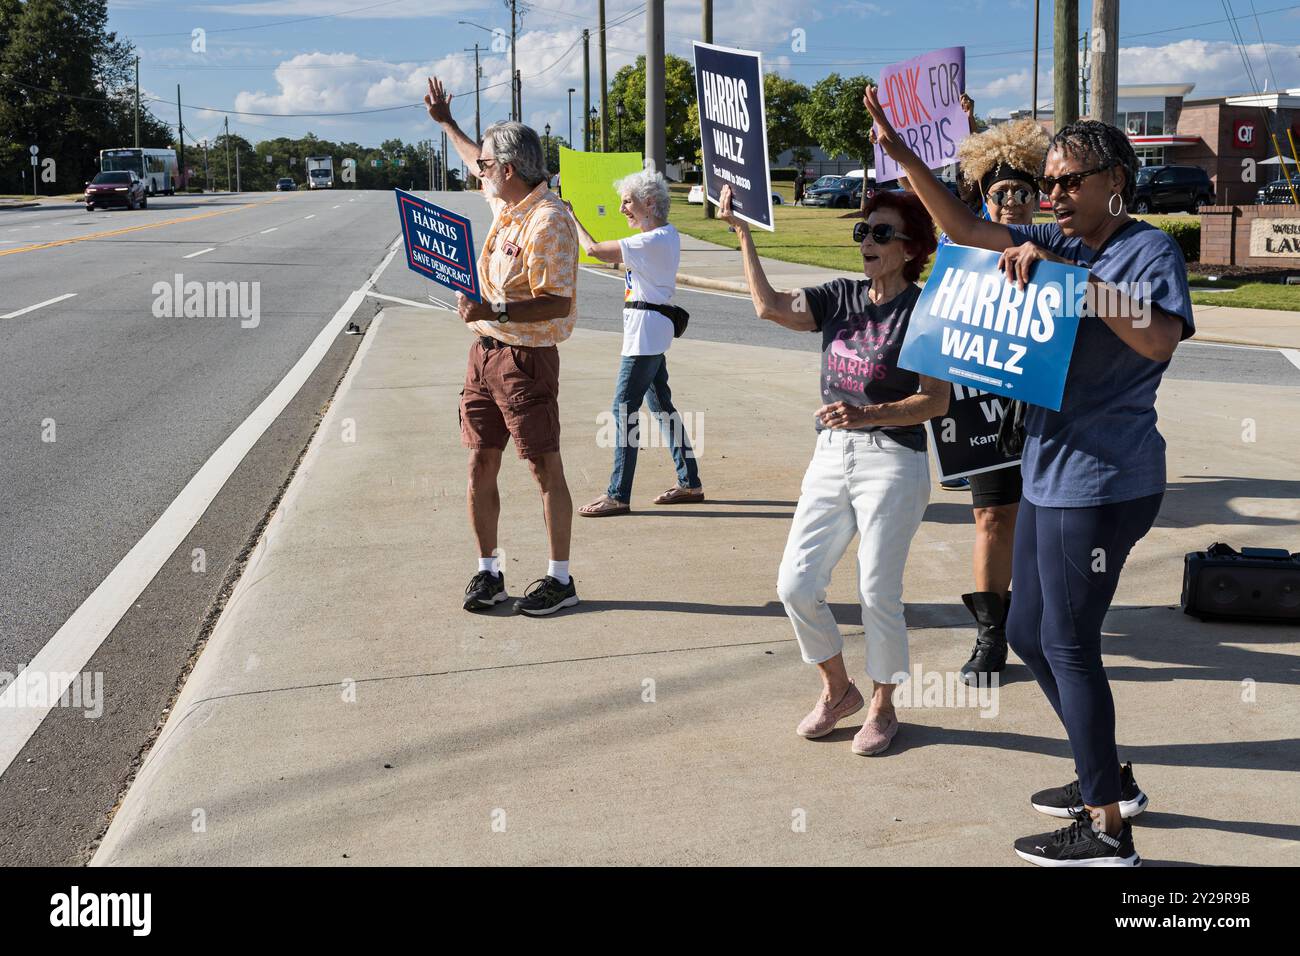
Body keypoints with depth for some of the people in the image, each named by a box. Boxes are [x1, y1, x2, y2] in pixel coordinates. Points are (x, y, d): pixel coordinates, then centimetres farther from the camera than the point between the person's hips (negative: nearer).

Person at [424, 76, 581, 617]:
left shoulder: (547, 221, -18)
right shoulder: (505, 202, 9)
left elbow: (557, 303, -23)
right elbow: (481, 165, 33)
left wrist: (497, 312, -33)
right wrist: (445, 123, 40)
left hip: (526, 358, -9)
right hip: (485, 352, 9)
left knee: (546, 470, 0)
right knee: (480, 466, 10)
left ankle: (560, 580, 9)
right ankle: (488, 572, 21)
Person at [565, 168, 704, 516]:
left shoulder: (651, 242, -20)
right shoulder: (668, 235, 11)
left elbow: (594, 250, -20)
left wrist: (570, 218, -4)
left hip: (645, 329, -10)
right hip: (654, 330, 10)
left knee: (624, 408, -7)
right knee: (660, 404, 16)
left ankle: (617, 496, -4)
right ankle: (689, 483, 22)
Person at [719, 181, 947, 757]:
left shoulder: (921, 311, -8)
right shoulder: (842, 297, 8)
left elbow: (936, 401, -13)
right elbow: (771, 307, -4)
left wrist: (867, 415, -25)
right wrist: (742, 233, -6)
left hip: (892, 462, -6)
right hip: (831, 457, 6)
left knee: (878, 593, -1)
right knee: (795, 585, 2)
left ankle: (882, 708, 20)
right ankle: (838, 690, 24)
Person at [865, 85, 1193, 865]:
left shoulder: (1149, 249, -10)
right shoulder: (1060, 245, 11)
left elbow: (1161, 340, -27)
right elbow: (965, 227, 14)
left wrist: (1070, 276, -28)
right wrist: (900, 151, 9)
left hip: (1102, 481, -9)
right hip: (1052, 474, 9)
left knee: (1068, 643, -4)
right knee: (1029, 632, 16)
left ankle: (1107, 829, 7)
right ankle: (1110, 780, 31)